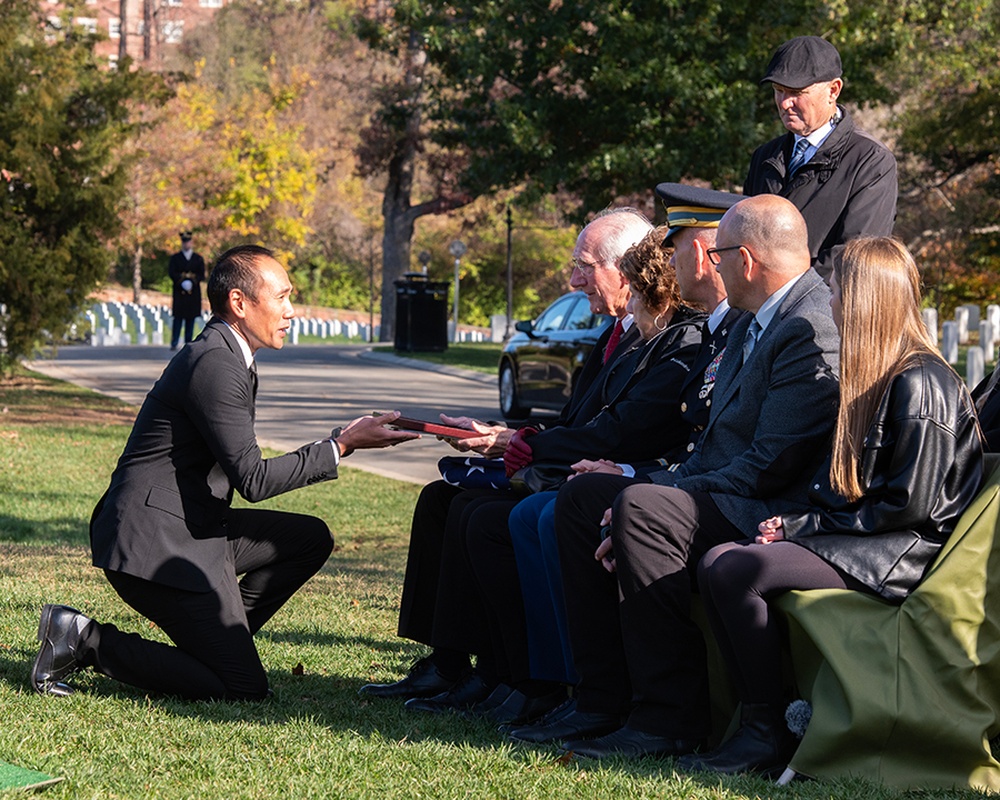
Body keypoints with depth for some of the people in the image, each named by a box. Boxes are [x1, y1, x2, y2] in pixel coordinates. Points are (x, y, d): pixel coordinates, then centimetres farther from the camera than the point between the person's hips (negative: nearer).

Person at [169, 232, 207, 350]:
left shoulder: (198, 259, 13)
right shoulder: (175, 258, 10)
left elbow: (202, 275, 4)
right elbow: (172, 273, 0)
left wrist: (192, 282, -14)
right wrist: (182, 282, -16)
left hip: (193, 292, 1)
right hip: (179, 293, -1)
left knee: (191, 318, 1)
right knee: (178, 318, -7)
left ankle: (188, 343, 6)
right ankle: (174, 343, -6)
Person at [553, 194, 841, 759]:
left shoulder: (813, 330, -19)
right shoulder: (754, 323, 15)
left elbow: (768, 466, -23)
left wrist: (652, 502, -20)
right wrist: (667, 485, 0)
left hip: (775, 514, -11)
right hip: (722, 495, 11)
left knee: (640, 507, -31)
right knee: (582, 496, 6)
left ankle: (672, 717, -23)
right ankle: (608, 699, 1)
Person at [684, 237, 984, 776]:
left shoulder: (920, 383, -13)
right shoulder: (875, 378, 18)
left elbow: (911, 506, -17)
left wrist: (811, 525, -12)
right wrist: (796, 523, 1)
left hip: (902, 556, -9)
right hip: (864, 543, 9)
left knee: (734, 569, -24)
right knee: (717, 562, -12)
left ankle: (769, 736, -16)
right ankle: (757, 720, -15)